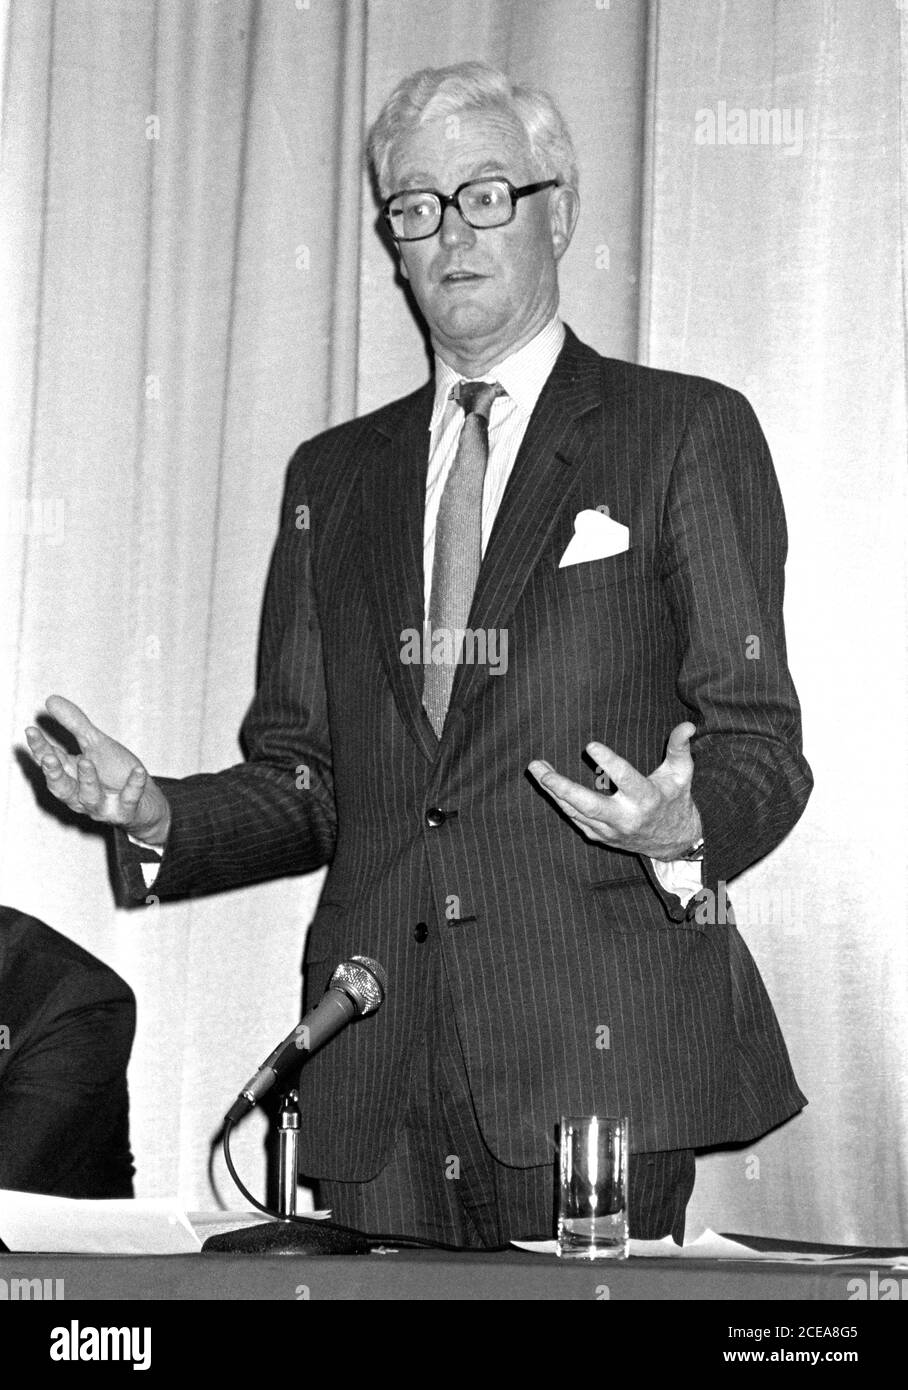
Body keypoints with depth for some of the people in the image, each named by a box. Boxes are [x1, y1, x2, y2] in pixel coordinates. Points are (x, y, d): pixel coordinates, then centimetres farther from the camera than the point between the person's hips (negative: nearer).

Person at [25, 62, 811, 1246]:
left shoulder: (689, 432, 4)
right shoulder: (333, 473, 17)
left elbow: (759, 742, -1)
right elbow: (303, 785, 17)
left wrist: (685, 833, -23)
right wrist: (161, 813, -3)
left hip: (599, 1056, -3)